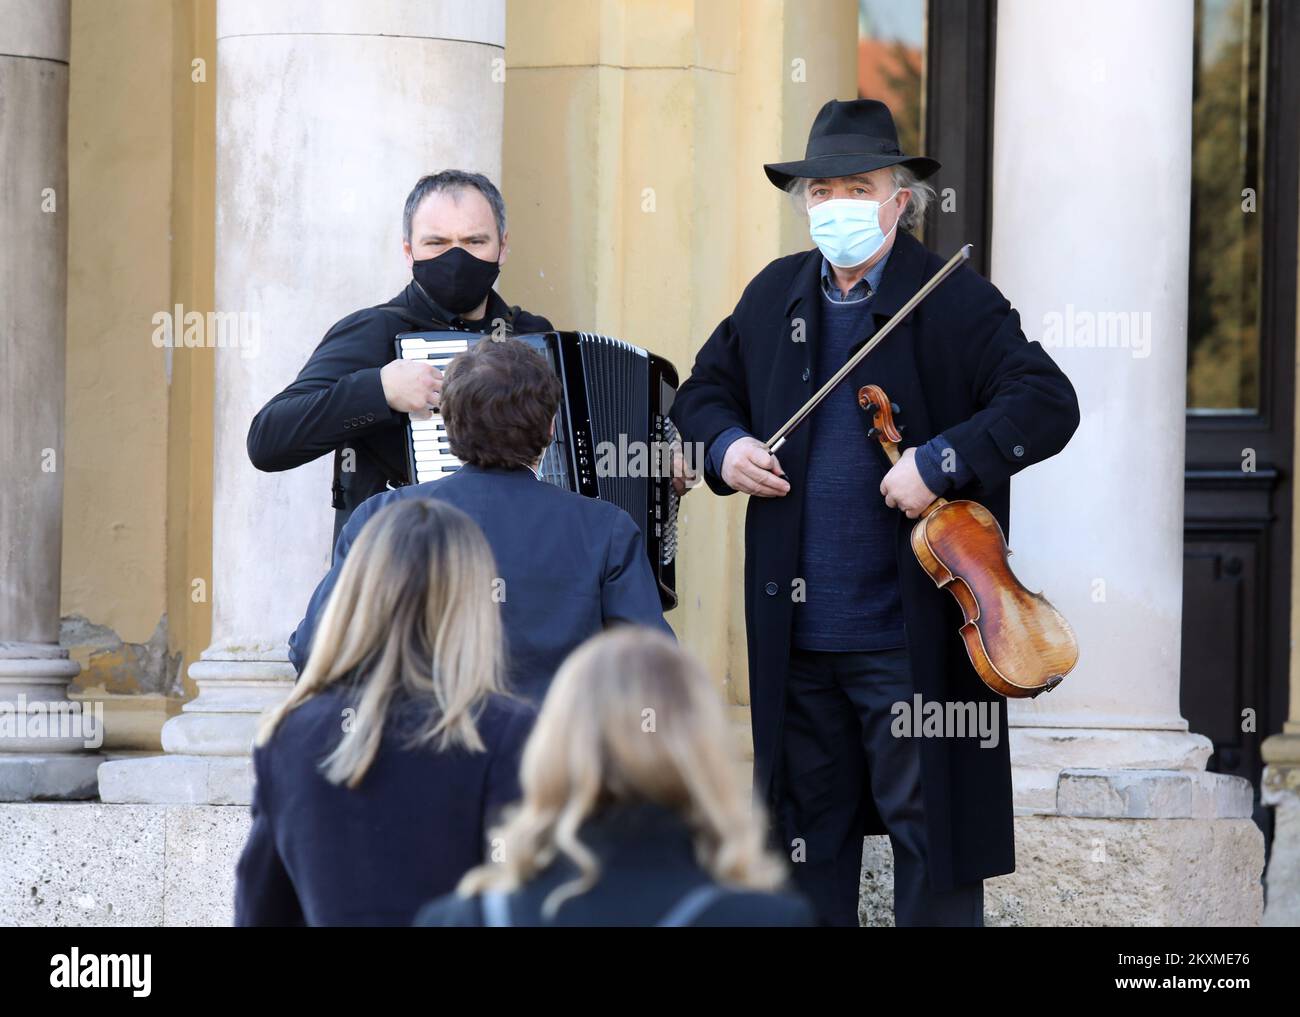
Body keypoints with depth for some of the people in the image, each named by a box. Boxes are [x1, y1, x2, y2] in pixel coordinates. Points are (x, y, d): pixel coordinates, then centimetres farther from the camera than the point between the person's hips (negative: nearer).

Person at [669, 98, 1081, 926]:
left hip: (911, 635, -5)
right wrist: (724, 445, 2)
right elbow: (707, 389, 25)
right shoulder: (775, 297, 10)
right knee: (807, 829, 14)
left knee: (931, 824, -1)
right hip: (798, 638, 6)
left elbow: (1049, 405, -15)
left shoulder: (956, 302, -7)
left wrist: (940, 462, -24)